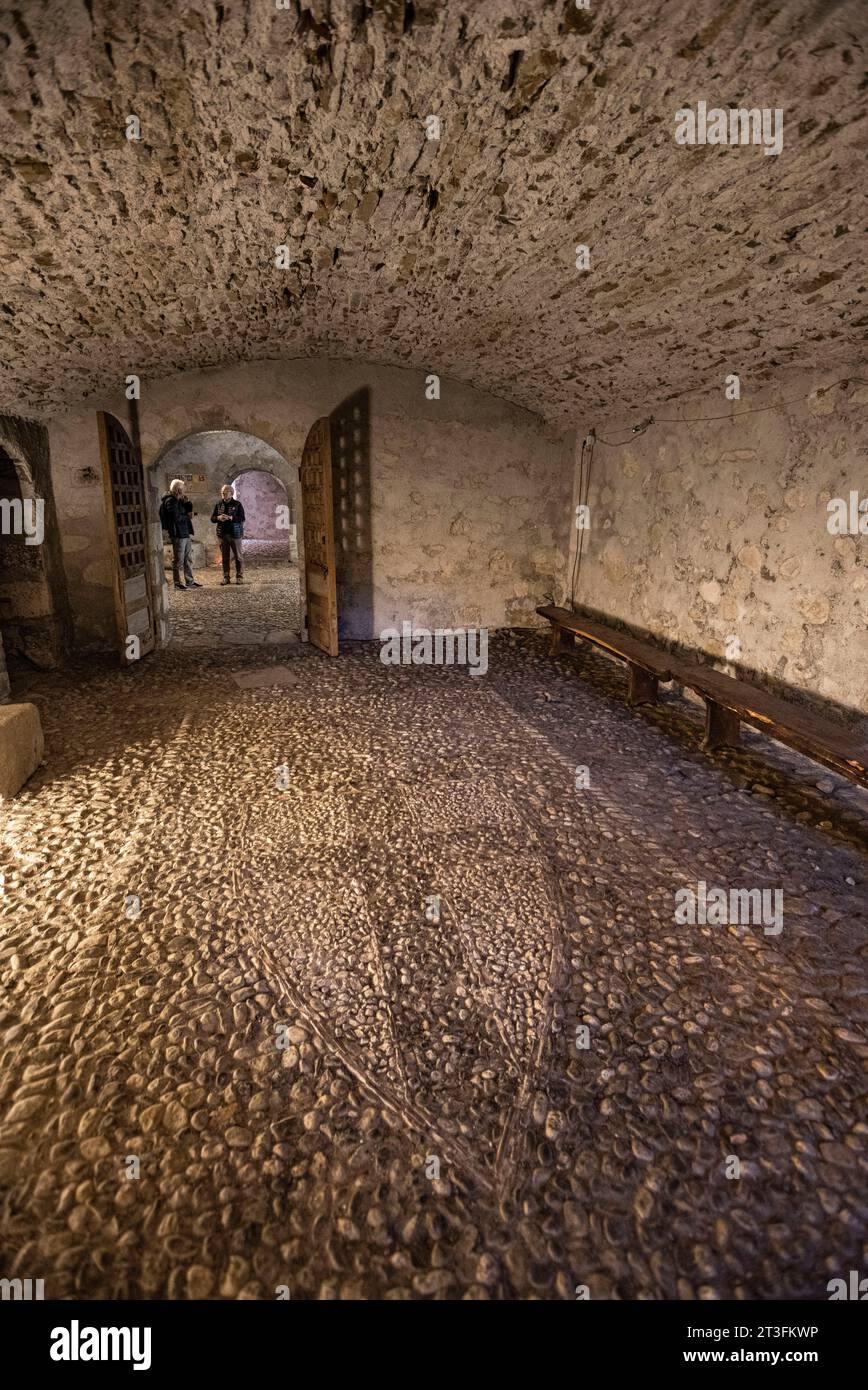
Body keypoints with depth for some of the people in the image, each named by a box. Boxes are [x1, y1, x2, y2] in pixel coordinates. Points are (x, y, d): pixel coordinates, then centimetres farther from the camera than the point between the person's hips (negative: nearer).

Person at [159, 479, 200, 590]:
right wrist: (187, 517, -4)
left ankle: (190, 581, 18)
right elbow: (176, 517, -19)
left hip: (186, 533, 9)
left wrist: (188, 503, 0)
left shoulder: (180, 500, 17)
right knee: (178, 560, -2)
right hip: (178, 534, -9)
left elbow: (189, 511, 16)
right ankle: (177, 583, 6)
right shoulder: (170, 501, -11)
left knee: (188, 559, 12)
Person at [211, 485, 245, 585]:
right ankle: (226, 577, 12)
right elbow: (212, 518, 12)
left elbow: (242, 518, -6)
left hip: (235, 533, -3)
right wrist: (218, 518, -10)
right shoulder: (218, 505, 11)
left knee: (238, 556, 0)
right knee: (225, 557, 6)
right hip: (222, 534, 3)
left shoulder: (237, 504, 0)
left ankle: (239, 576, 8)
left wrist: (231, 518, -21)